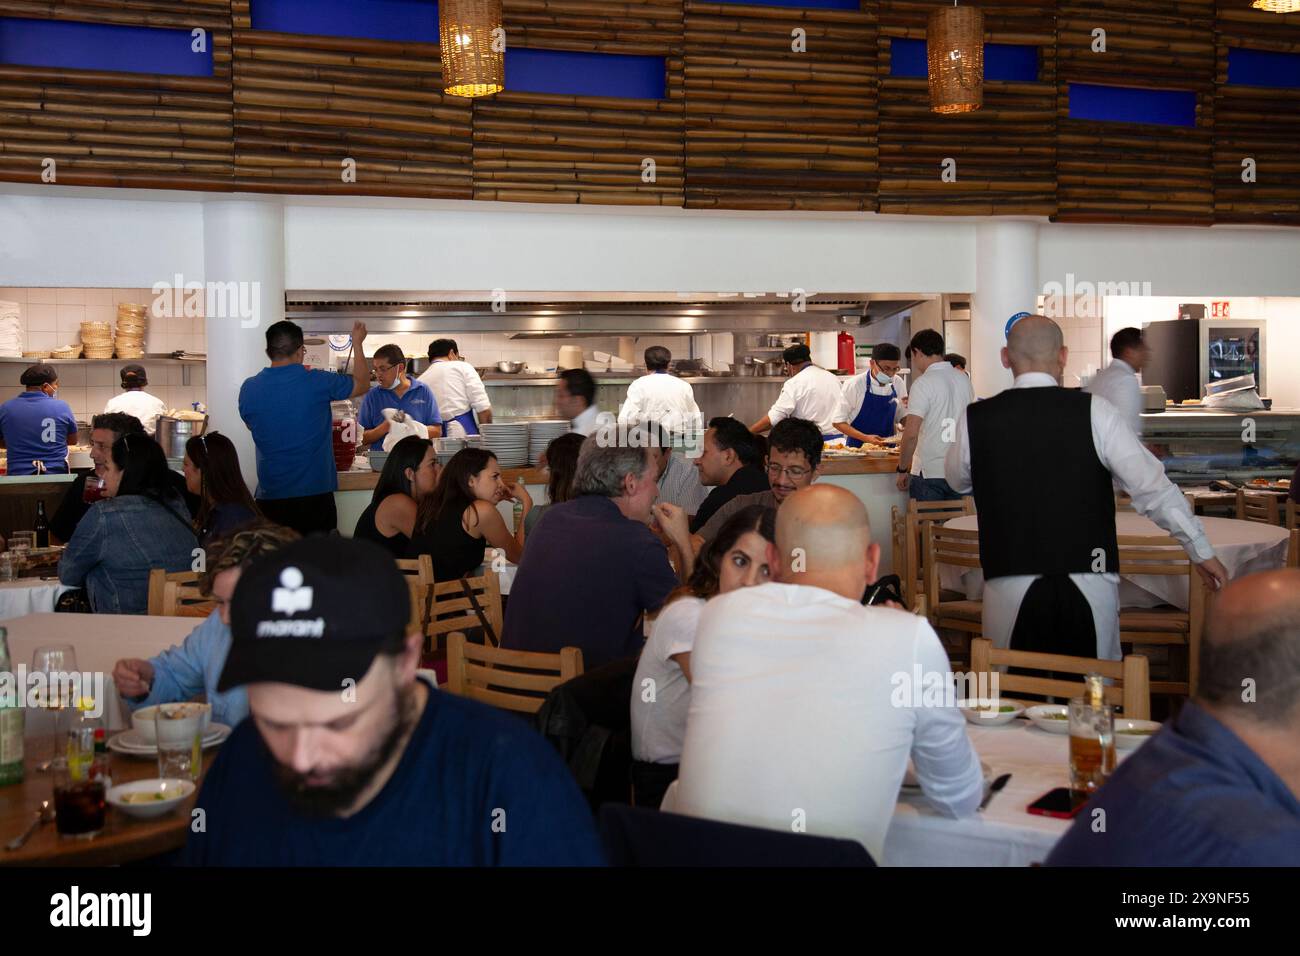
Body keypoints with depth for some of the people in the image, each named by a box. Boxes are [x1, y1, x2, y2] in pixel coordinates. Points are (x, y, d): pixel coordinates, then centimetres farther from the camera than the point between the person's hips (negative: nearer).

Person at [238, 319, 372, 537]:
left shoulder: (248, 388, -1)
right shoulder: (317, 382, -10)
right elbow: (362, 385, 8)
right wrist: (357, 343, 23)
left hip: (270, 497, 2)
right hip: (314, 496, -2)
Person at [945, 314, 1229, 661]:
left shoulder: (975, 419, -1)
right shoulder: (1094, 412, -4)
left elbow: (957, 481, 19)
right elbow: (1153, 487, -1)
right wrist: (1202, 552, 9)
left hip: (1010, 591, 0)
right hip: (1090, 589, 0)